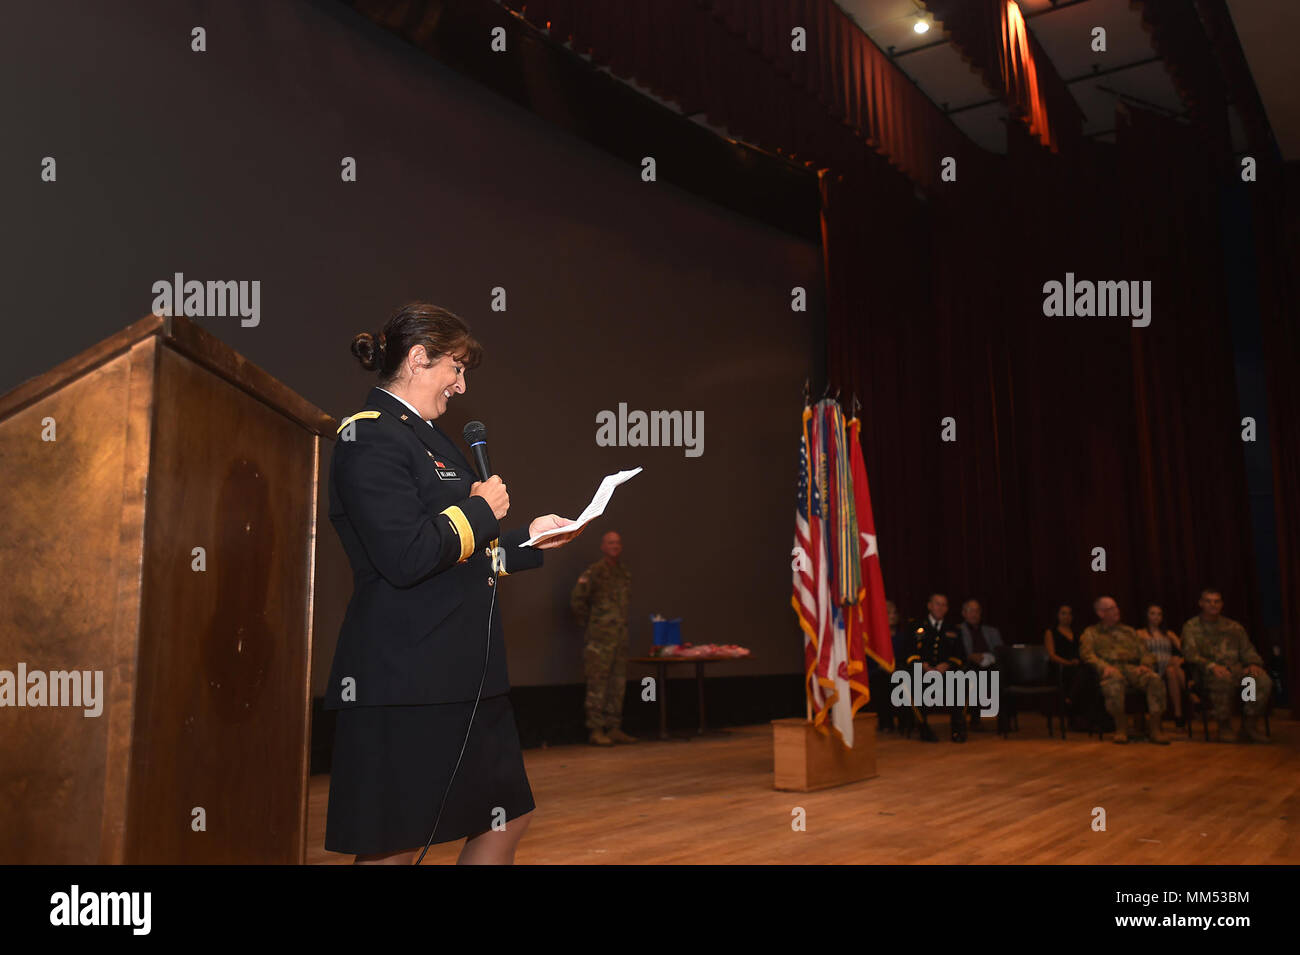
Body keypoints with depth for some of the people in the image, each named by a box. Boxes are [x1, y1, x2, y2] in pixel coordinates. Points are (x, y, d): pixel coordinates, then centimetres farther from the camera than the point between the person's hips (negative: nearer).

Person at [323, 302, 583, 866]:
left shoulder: (425, 435, 19)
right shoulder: (371, 436, -11)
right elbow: (405, 558, -23)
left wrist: (529, 539, 17)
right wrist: (481, 510, -10)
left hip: (461, 673, 10)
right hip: (404, 684, -10)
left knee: (506, 822, 15)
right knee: (393, 848, 2)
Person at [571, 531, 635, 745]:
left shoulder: (625, 572, 14)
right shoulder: (594, 572, -8)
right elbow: (576, 599, -8)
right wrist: (589, 622, 0)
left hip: (621, 636, 7)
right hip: (601, 637, -7)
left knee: (618, 684, 9)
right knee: (598, 684, -6)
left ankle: (614, 729, 16)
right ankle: (596, 731, -2)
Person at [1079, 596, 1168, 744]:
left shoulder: (1129, 631, 32)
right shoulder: (1091, 632, 19)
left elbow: (1144, 651, 23)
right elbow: (1086, 654, 1)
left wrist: (1145, 665, -1)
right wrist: (1104, 666, -17)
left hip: (1132, 668, 4)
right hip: (1111, 668, -4)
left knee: (1155, 679, -29)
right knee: (1114, 680, -41)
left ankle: (1154, 728, -26)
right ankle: (1121, 727, -29)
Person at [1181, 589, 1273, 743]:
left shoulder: (1234, 627, 24)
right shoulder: (1191, 627, 10)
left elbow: (1247, 649, 17)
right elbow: (1190, 653, -5)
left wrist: (1253, 664, -7)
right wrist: (1212, 666, -23)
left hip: (1237, 669, 4)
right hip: (1208, 672, -4)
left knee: (1264, 680, -27)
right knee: (1223, 679, -40)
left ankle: (1249, 728, -16)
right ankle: (1224, 728, -22)